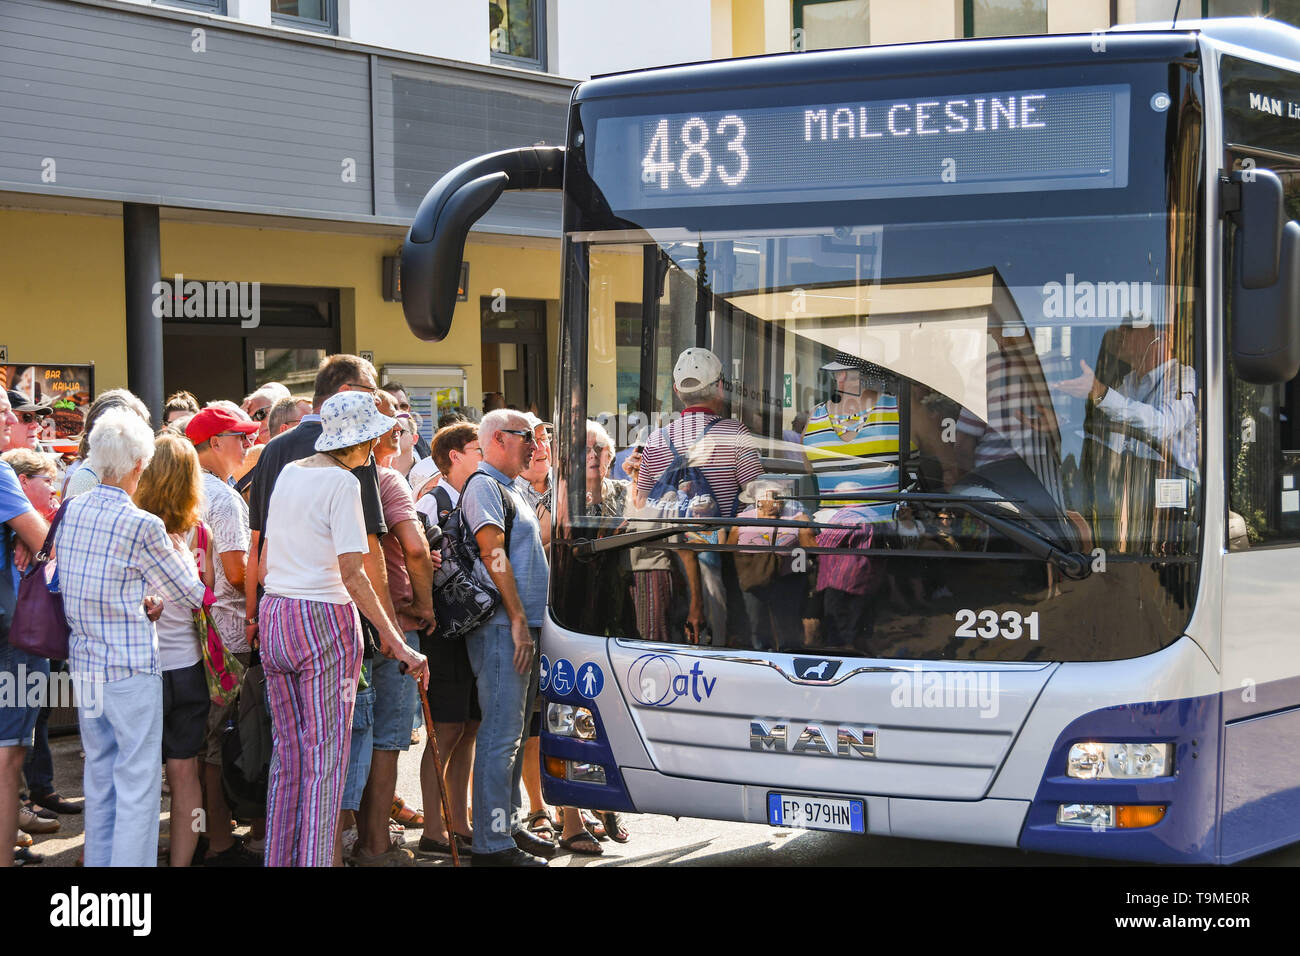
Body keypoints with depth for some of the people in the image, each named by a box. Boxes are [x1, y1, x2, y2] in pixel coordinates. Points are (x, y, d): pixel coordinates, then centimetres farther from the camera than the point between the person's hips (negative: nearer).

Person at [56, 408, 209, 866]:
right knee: (137, 782, 0)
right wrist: (180, 548, 12)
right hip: (130, 667, -7)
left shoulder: (70, 510, 3)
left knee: (99, 775, 18)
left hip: (84, 664, 7)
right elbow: (192, 594, -5)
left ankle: (99, 862, 25)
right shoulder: (143, 526, -17)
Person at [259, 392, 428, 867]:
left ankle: (277, 858, 20)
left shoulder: (287, 473, 10)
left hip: (274, 615, 8)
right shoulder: (343, 482, -12)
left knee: (287, 753, 15)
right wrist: (396, 643, -17)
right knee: (326, 757, -2)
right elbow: (352, 576, -18)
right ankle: (314, 859, -2)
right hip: (324, 619, -7)